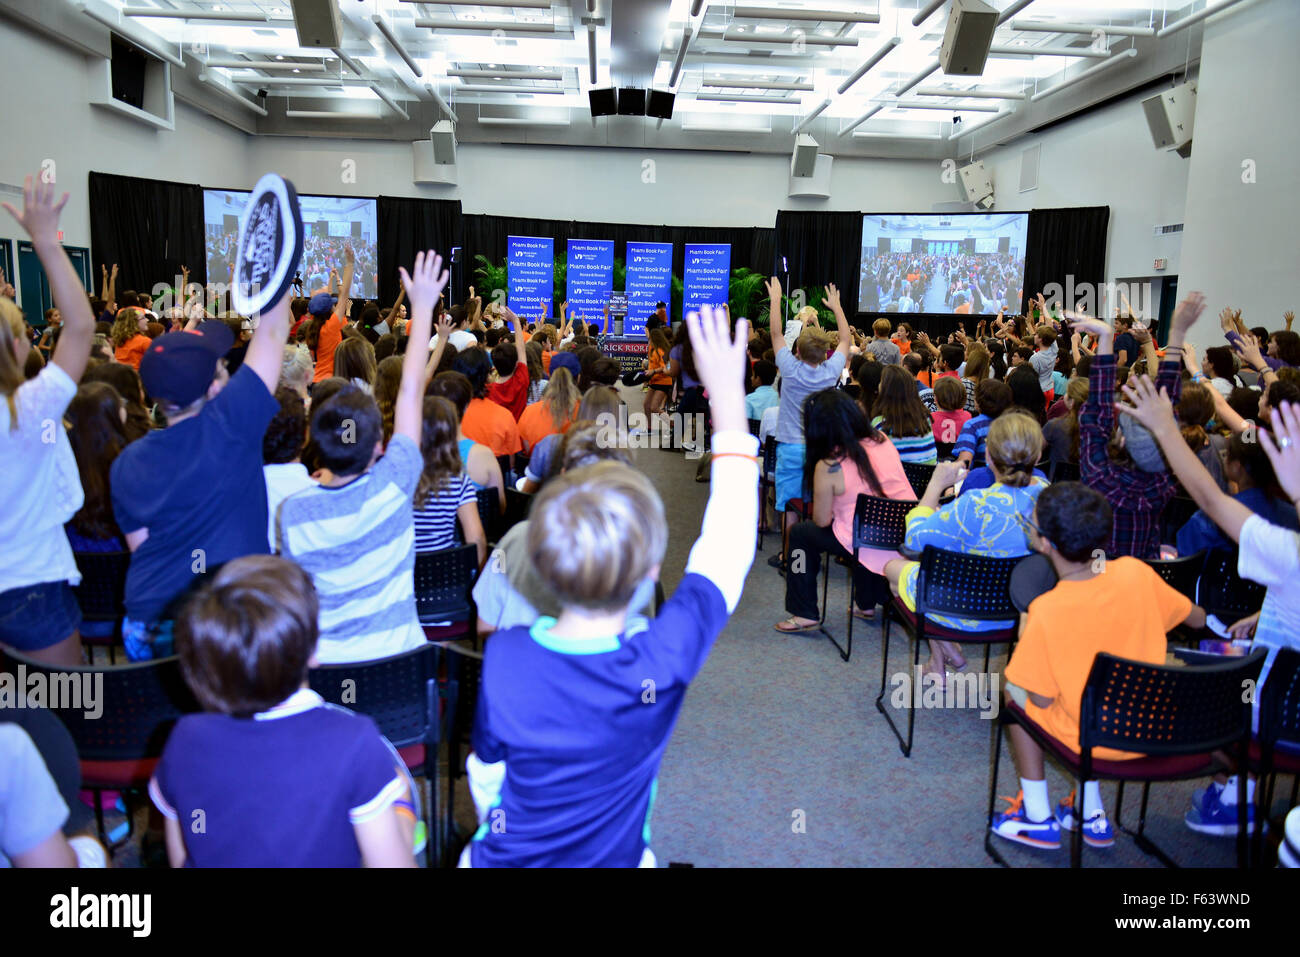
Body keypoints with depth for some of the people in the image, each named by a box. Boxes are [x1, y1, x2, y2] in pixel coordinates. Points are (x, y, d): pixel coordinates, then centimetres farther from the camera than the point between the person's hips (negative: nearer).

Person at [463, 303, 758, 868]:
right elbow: (728, 543, -19)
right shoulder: (665, 663, -31)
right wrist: (728, 393, -15)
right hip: (613, 860, 0)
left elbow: (486, 772, -8)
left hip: (504, 859, 1)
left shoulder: (504, 656, -26)